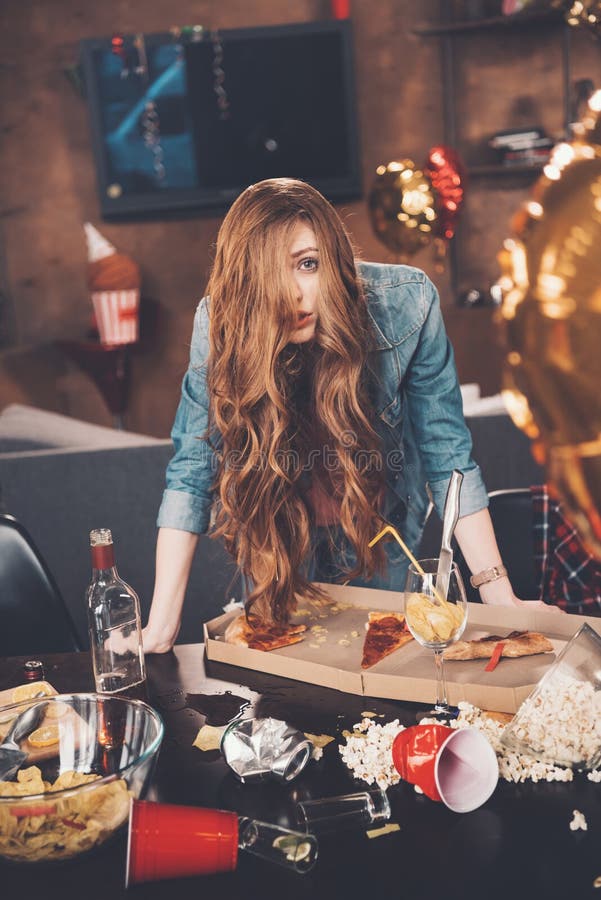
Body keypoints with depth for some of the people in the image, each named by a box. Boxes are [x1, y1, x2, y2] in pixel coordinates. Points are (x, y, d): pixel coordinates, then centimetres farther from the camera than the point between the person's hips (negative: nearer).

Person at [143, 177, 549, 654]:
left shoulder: (406, 303, -28)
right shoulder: (220, 322, -27)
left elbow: (446, 452, -21)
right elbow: (192, 470, -22)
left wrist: (499, 595, -23)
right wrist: (161, 625, -25)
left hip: (380, 521, 0)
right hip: (276, 528, 0)